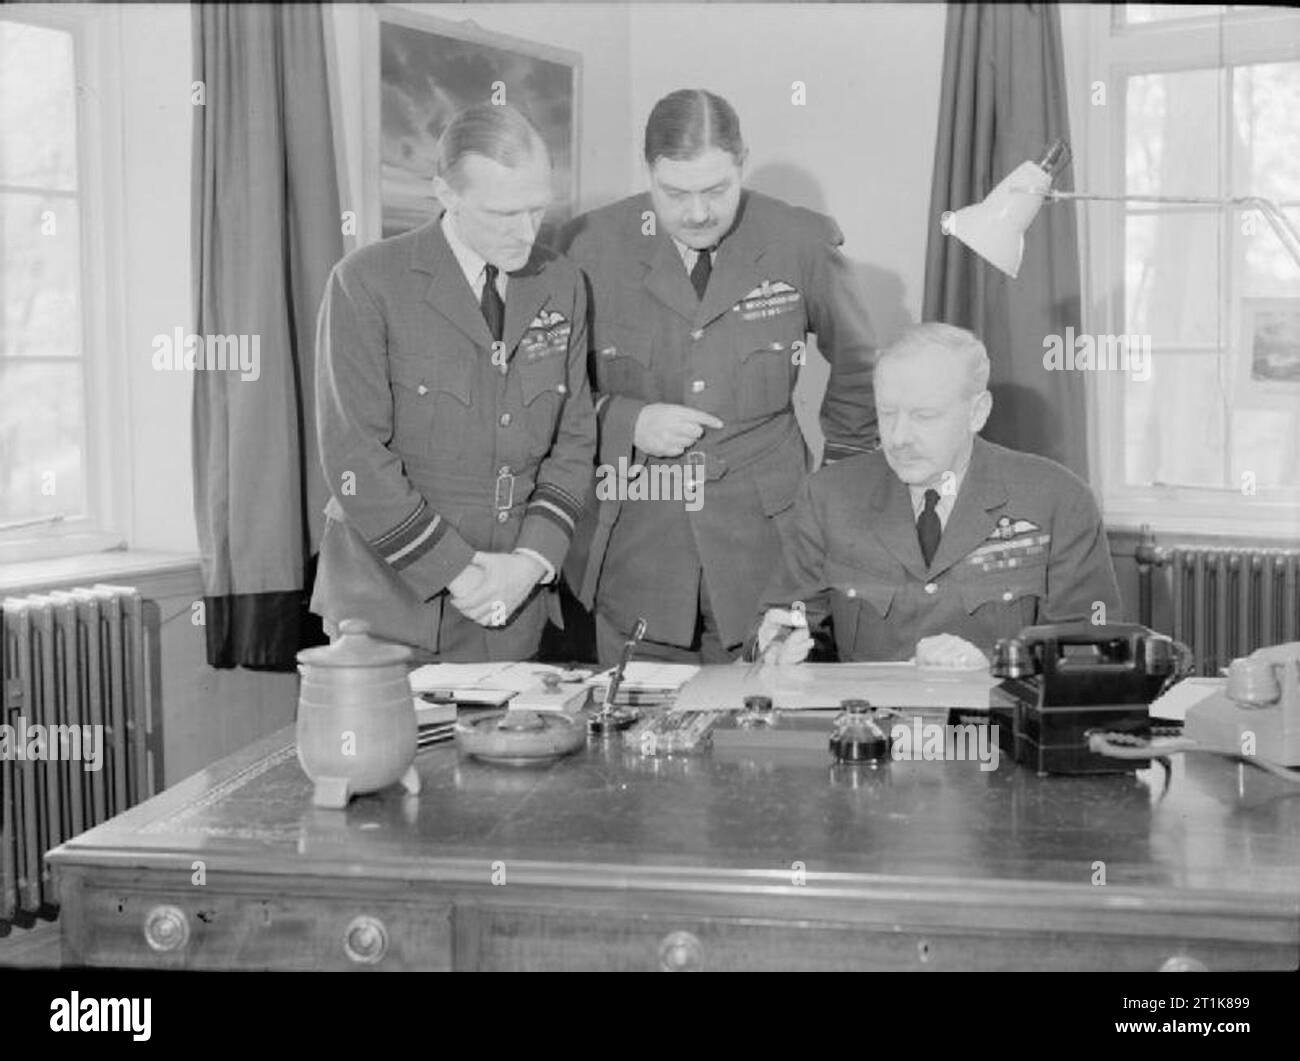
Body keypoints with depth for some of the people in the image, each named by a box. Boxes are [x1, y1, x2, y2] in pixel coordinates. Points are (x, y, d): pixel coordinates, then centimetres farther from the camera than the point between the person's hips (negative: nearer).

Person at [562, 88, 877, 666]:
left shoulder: (804, 243, -3)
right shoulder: (591, 246, -4)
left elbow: (857, 369, 13)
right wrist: (626, 420, -12)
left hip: (766, 548, 0)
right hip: (635, 549, 0)